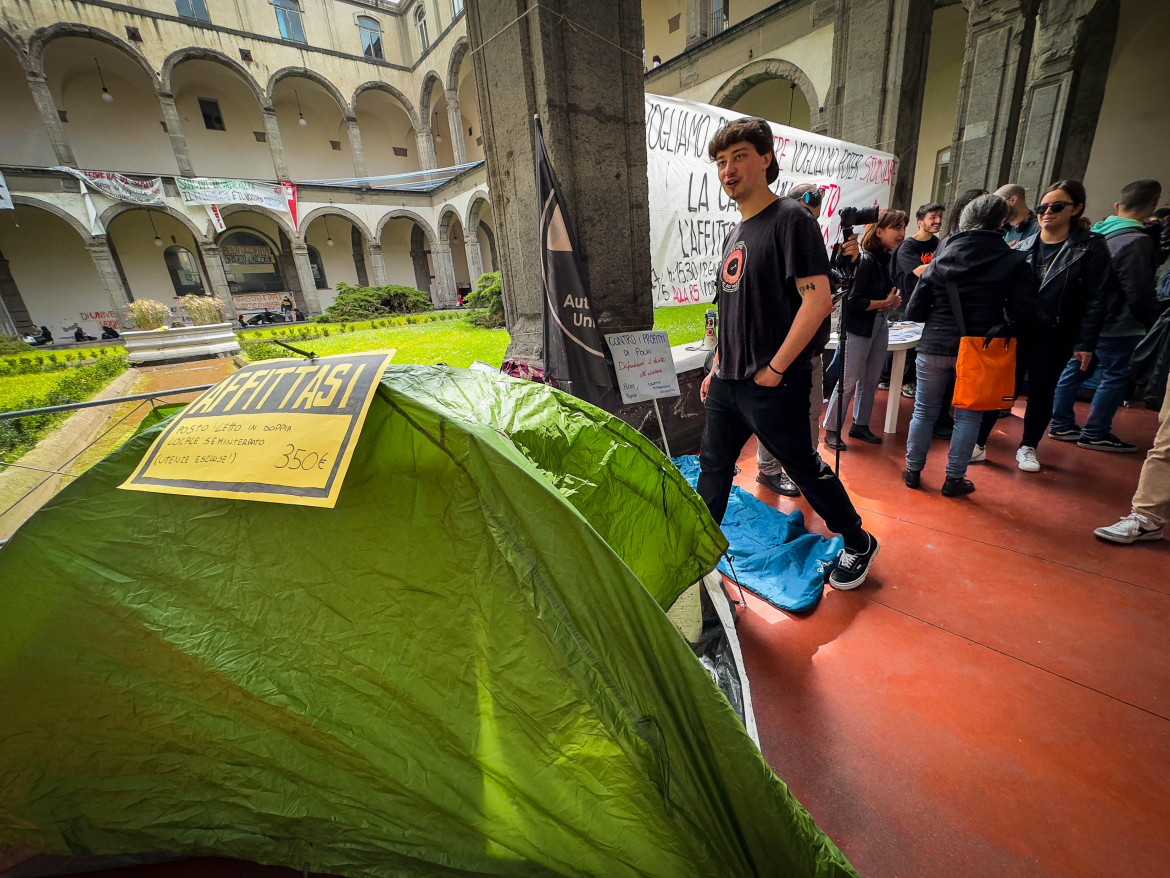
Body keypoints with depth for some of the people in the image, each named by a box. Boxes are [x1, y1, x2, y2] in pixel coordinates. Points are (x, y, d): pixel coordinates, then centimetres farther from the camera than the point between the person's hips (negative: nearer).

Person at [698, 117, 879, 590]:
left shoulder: (790, 218, -9)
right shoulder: (735, 235, 15)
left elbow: (818, 300, -18)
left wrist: (774, 368, -18)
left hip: (773, 387, -8)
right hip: (727, 384, 8)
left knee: (805, 468, 7)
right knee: (713, 466, 14)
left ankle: (858, 544, 32)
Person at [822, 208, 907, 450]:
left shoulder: (885, 258, 7)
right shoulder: (865, 260, -17)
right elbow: (853, 302, -22)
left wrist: (892, 300, -2)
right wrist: (885, 303, -12)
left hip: (879, 325, 8)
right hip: (858, 328, -8)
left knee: (871, 380, 13)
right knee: (848, 381, -3)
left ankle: (860, 425, 26)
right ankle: (832, 429, 9)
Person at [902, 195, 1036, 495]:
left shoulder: (942, 258, 0)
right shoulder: (1014, 262, -4)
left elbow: (914, 311, -3)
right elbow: (1022, 315, -9)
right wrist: (995, 321, 11)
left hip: (935, 347, 1)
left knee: (924, 410, 12)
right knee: (968, 416, 10)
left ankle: (913, 470, 20)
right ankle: (954, 478, 17)